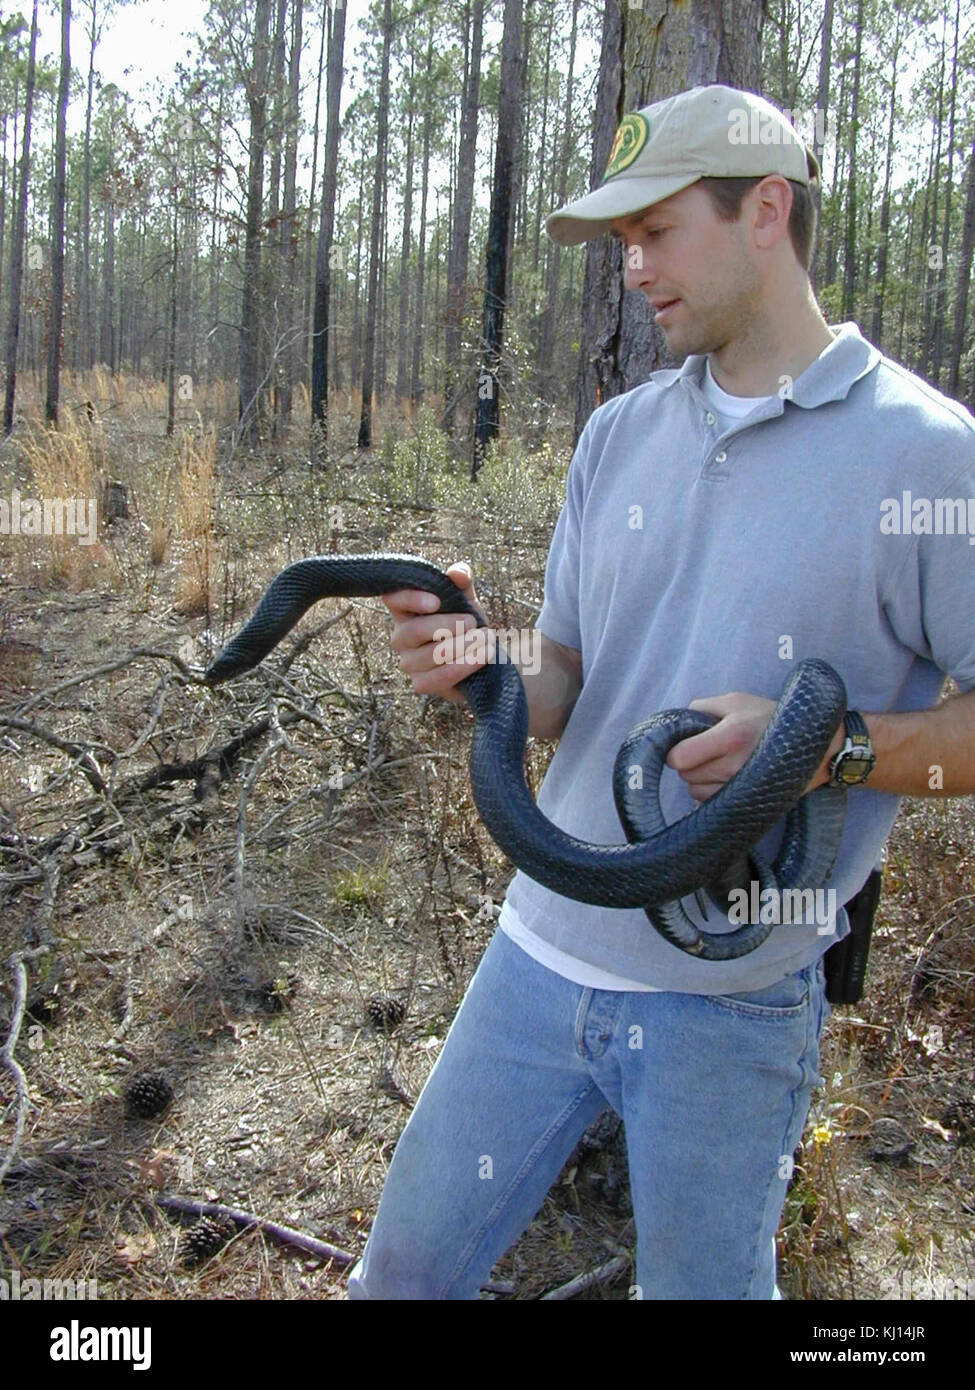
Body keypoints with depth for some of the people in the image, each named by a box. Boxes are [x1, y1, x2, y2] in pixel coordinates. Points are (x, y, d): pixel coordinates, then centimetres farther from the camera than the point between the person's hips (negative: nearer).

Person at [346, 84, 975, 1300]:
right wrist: (480, 669, -14)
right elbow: (568, 689, 7)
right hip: (543, 949, 5)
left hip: (733, 999, -4)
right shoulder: (618, 434, 6)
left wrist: (826, 744, -23)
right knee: (405, 1264, 18)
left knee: (700, 1285, 19)